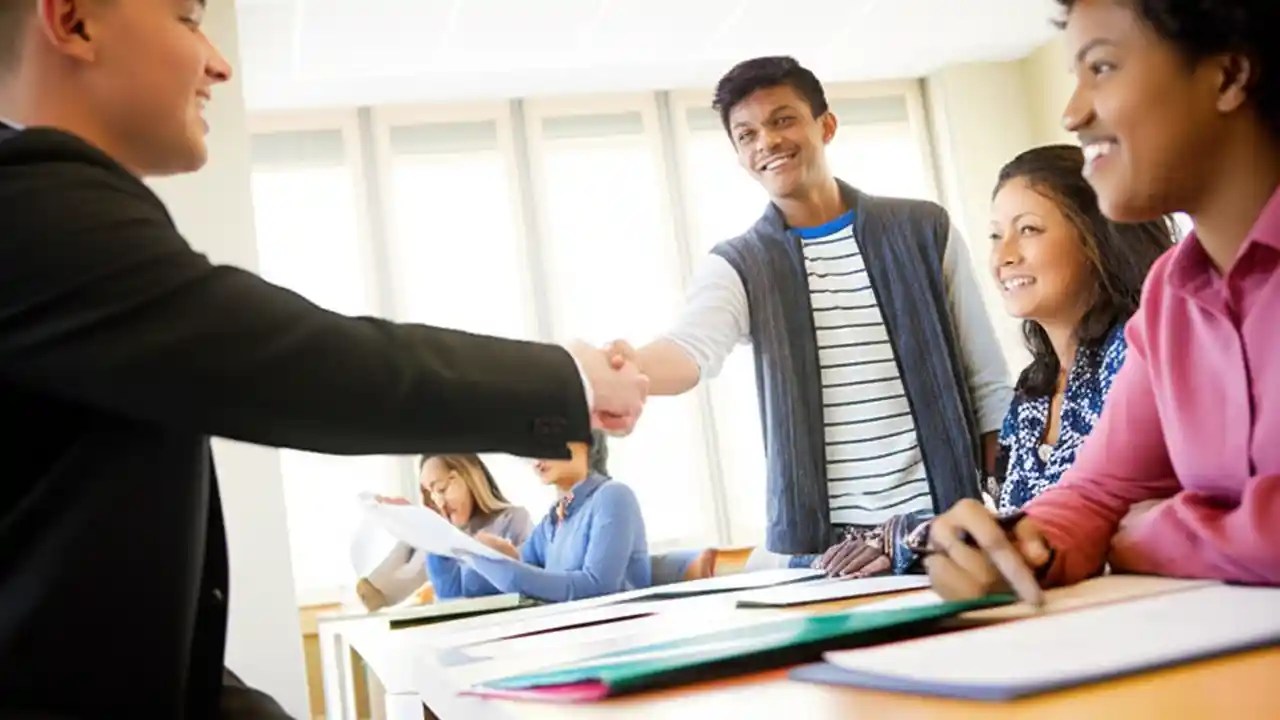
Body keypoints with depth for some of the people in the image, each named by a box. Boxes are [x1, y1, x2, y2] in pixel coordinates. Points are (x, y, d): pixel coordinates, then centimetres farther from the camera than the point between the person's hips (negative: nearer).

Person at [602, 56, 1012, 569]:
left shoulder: (925, 230, 5)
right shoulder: (738, 267, 3)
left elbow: (988, 383, 8)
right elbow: (693, 345, -20)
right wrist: (632, 369, -43)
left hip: (947, 530, 1)